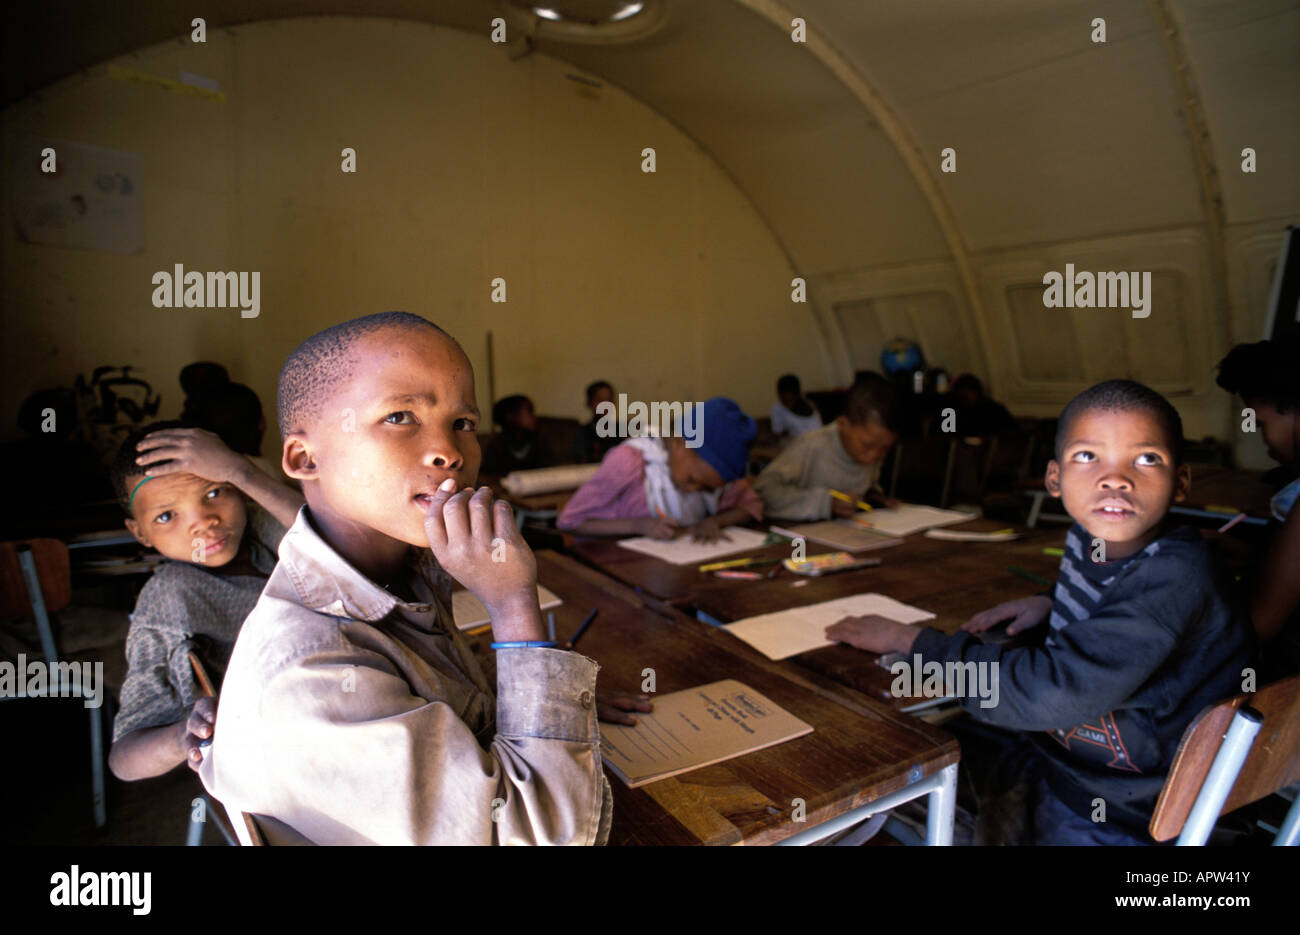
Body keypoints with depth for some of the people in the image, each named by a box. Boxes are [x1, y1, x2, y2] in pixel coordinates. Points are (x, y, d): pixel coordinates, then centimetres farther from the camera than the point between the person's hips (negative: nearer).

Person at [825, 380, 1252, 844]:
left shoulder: (1175, 577, -31)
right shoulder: (1089, 537, -7)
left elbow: (1050, 693, -37)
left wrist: (910, 641, -28)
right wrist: (1051, 605, -2)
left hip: (1116, 816, -7)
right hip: (1057, 753, 7)